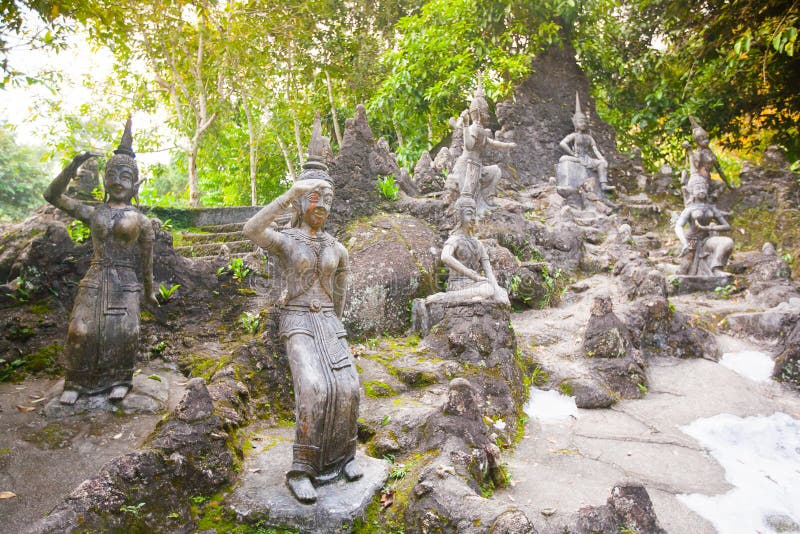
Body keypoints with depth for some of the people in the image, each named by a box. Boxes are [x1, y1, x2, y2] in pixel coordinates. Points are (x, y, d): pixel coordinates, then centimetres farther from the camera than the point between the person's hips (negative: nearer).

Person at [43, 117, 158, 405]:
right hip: (95, 279, 2)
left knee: (125, 332, -10)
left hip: (125, 281, -2)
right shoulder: (93, 213, 11)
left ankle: (119, 380, 8)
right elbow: (52, 196, 6)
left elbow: (147, 260, 9)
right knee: (80, 330, -6)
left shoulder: (141, 221, 5)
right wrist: (73, 166, -6)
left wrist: (149, 291, 14)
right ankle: (77, 383, 8)